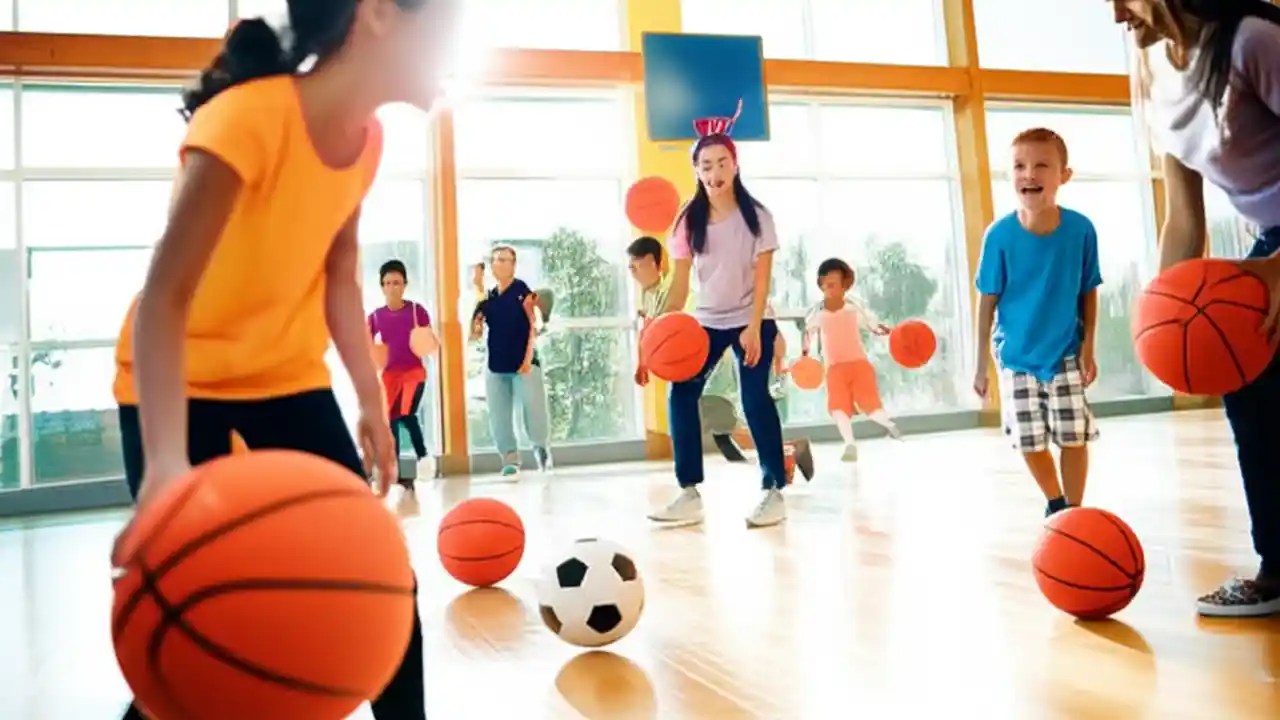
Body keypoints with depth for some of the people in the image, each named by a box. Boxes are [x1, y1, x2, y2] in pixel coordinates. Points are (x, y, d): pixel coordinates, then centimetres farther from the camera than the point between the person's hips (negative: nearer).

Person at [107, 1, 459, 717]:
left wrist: (373, 401, 3)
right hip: (181, 383, -5)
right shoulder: (247, 120, -28)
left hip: (288, 376, 6)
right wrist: (166, 464, -49)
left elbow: (338, 279, 3)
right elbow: (163, 297, -36)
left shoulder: (367, 137, -6)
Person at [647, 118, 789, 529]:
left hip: (750, 320, -3)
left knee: (755, 399, -12)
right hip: (705, 321, 3)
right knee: (680, 394, -8)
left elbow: (762, 278, -10)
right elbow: (680, 282, -5)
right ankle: (690, 494, -2)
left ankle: (774, 490, -1)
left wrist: (754, 328, -20)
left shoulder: (756, 216, -7)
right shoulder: (689, 221, -3)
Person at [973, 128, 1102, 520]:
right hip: (1016, 356, 0)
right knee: (1031, 442, 6)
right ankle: (1055, 503, 33)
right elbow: (988, 301, -8)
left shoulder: (1081, 229, -14)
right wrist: (982, 363, -5)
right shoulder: (1000, 235, -16)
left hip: (1066, 354, 0)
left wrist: (1088, 348, -3)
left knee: (1075, 438, 2)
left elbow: (1088, 292, -1)